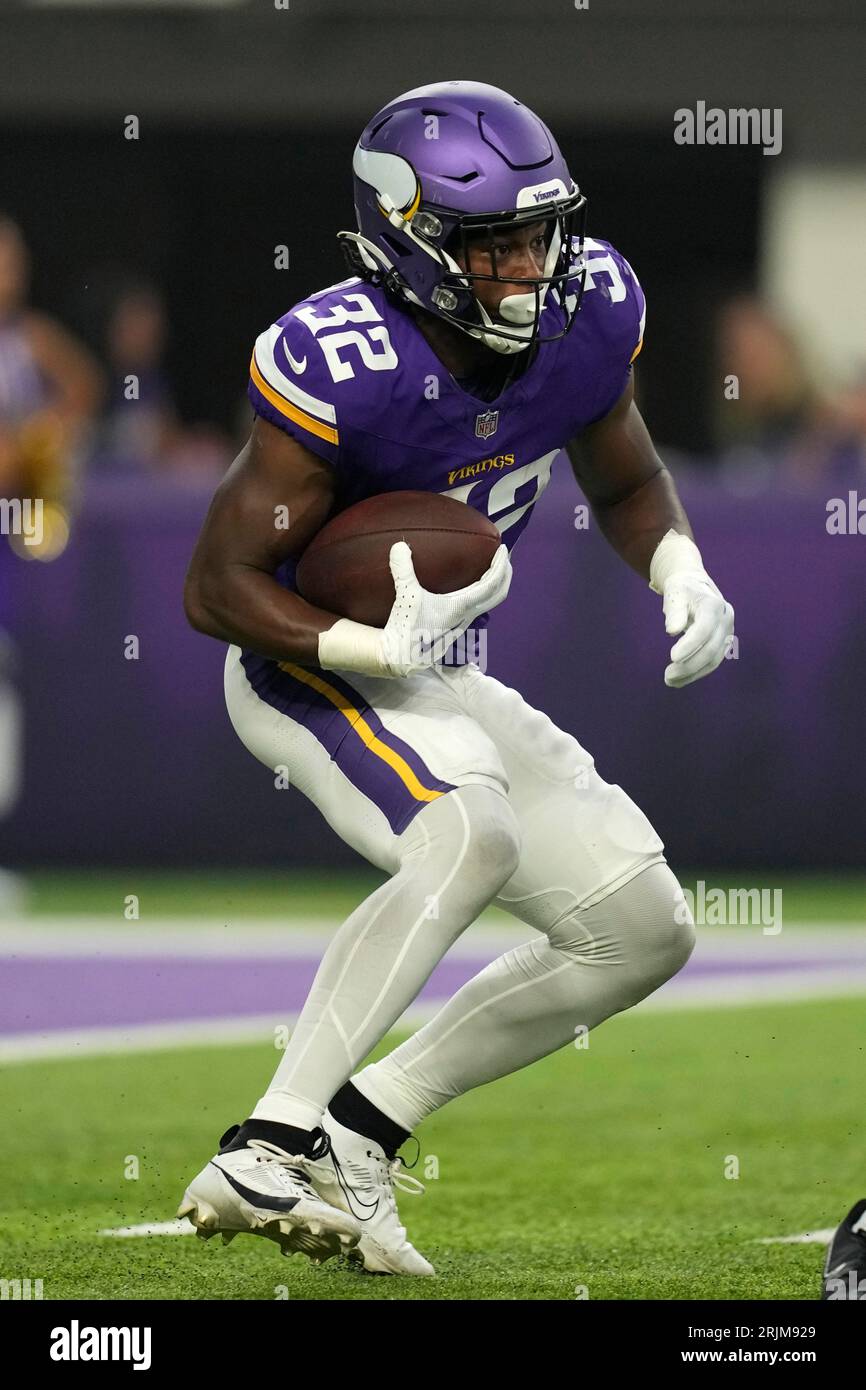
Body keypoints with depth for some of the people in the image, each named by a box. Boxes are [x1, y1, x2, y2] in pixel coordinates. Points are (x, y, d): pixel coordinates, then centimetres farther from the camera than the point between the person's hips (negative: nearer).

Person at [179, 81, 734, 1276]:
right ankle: (261, 1161, -38)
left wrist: (682, 576, -9)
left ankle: (361, 1129, 7)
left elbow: (626, 481, 11)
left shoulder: (588, 314, -9)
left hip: (438, 683, 8)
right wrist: (380, 649, -33)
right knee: (473, 834, -35)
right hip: (307, 673, -8)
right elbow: (217, 589, -22)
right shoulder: (339, 368, -28)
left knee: (643, 933, 4)